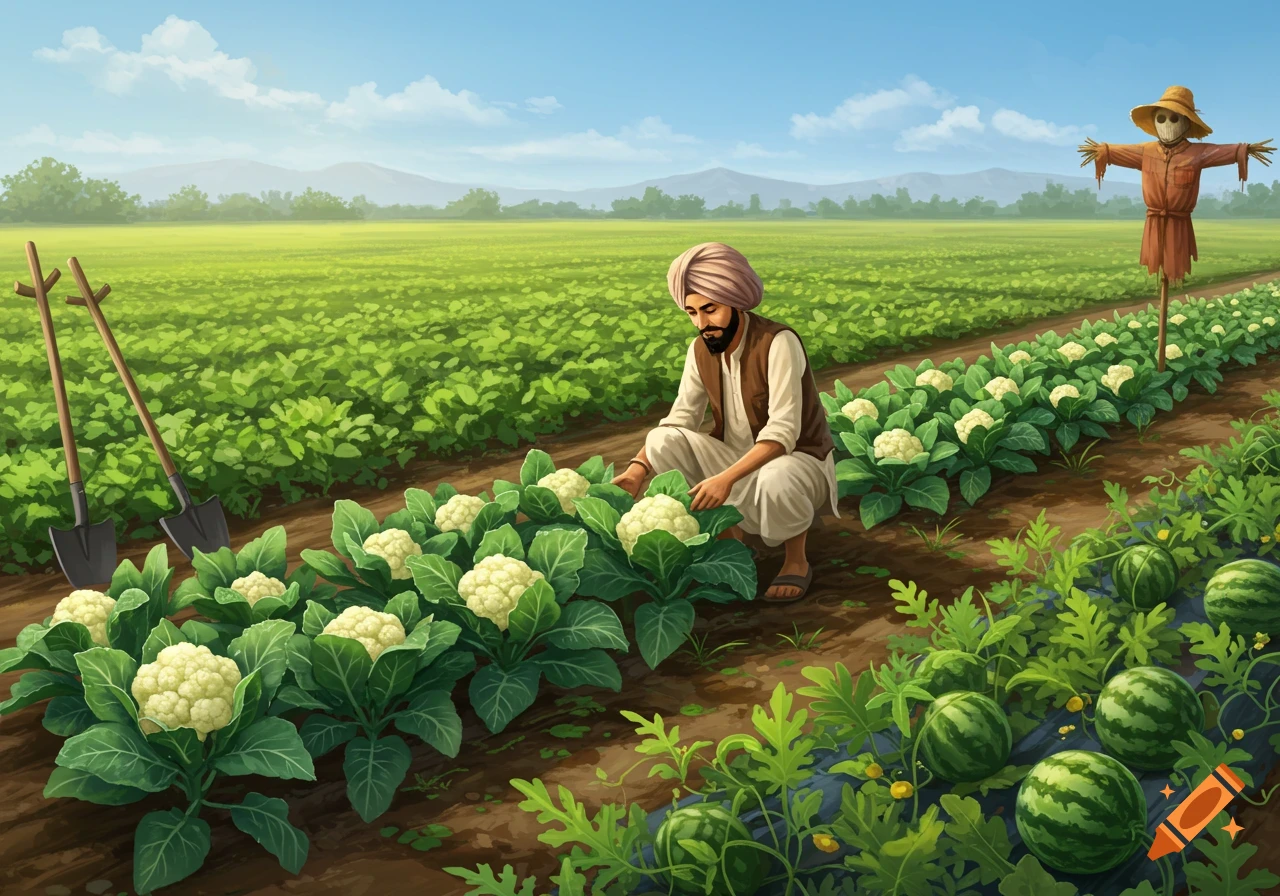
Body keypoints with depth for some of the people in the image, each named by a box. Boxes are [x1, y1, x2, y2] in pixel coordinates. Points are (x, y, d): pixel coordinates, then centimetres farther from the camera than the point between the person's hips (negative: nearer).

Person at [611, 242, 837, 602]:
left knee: (776, 479, -41)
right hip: (736, 460, 6)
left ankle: (796, 559, -7)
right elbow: (679, 420, -6)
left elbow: (783, 433, -30)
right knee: (662, 442, -15)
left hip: (797, 458, -6)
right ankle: (729, 536, 1)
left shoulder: (779, 343, -24)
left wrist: (727, 478, -43)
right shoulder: (701, 350, -5)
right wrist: (638, 468, -23)